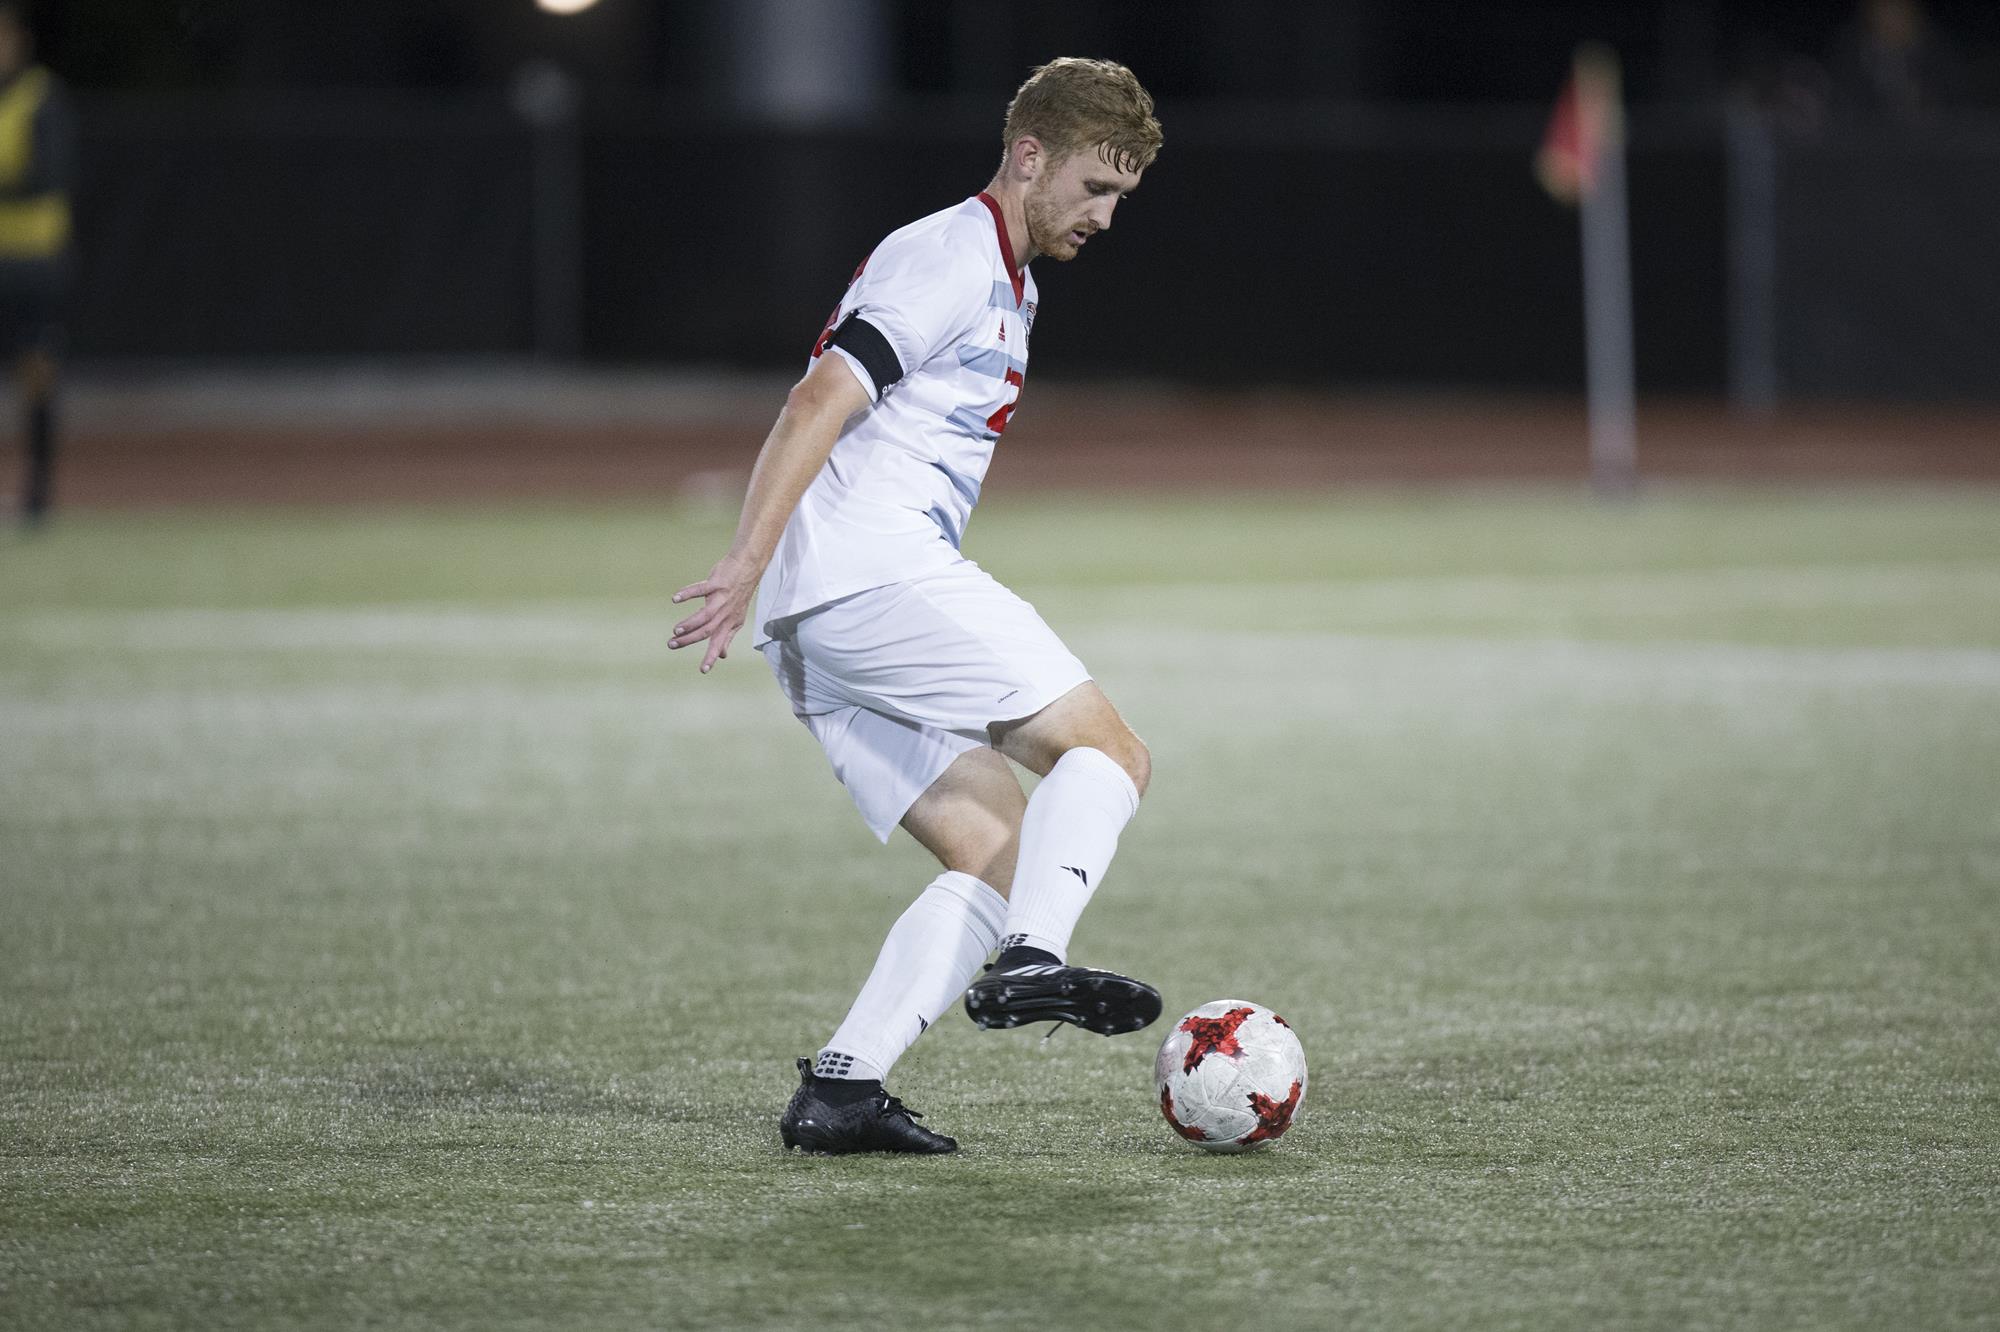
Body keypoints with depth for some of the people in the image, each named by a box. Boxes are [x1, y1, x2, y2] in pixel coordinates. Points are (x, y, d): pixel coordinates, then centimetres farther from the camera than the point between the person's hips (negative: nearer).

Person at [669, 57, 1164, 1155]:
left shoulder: (1002, 282, 26)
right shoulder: (950, 256, -6)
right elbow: (819, 403, -16)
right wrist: (747, 566, -24)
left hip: (814, 625, 9)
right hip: (874, 576, -9)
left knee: (1001, 854, 2)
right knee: (1108, 752, -11)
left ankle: (841, 1086, -8)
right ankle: (1030, 961, -29)